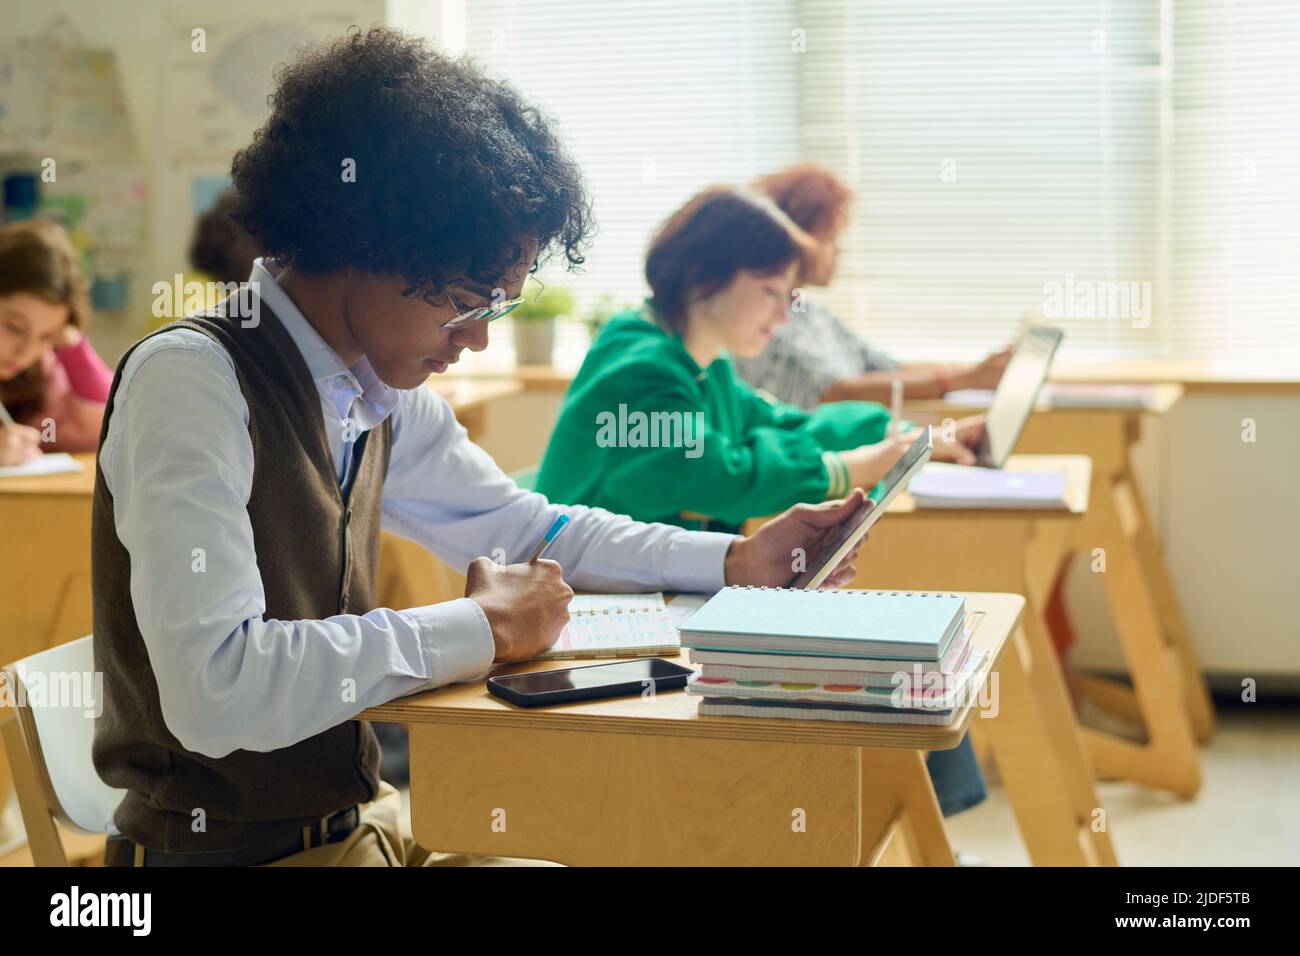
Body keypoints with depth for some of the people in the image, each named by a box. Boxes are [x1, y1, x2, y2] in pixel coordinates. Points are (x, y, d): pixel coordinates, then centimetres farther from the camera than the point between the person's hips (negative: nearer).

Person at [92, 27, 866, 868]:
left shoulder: (384, 398, 4)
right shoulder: (191, 381, -20)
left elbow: (523, 529, 20)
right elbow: (214, 690, -31)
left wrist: (738, 561, 9)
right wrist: (481, 628, -22)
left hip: (362, 823, 8)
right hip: (227, 846, -7)